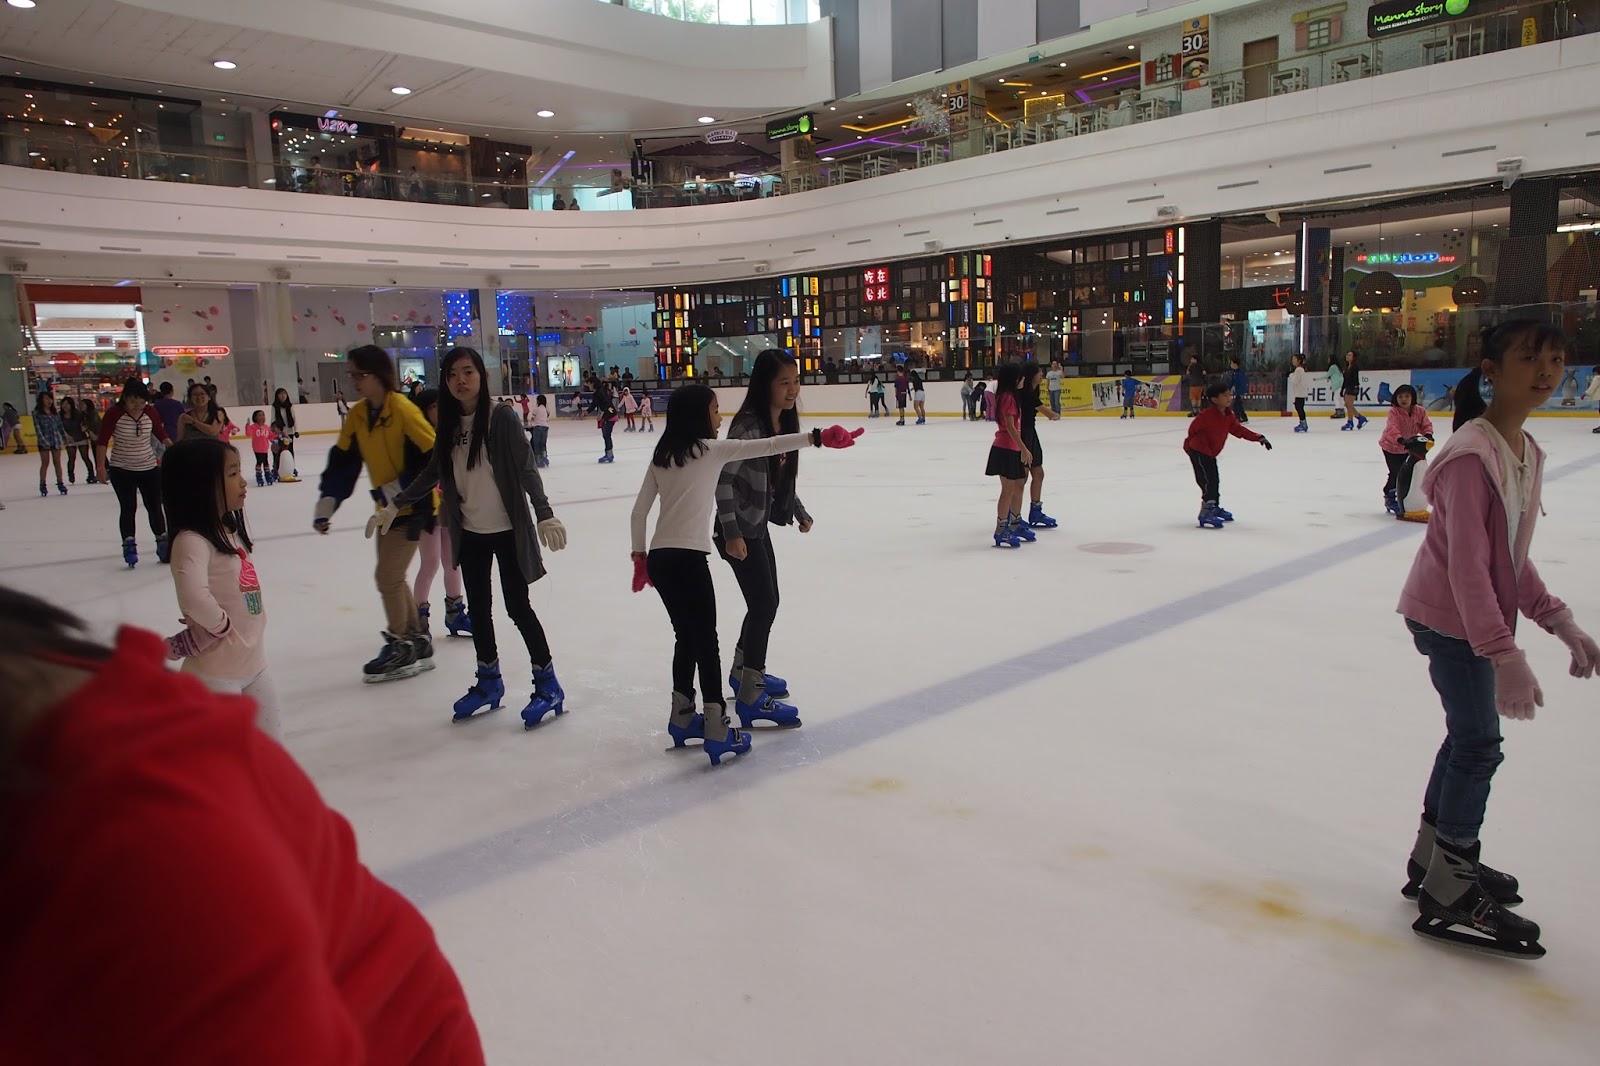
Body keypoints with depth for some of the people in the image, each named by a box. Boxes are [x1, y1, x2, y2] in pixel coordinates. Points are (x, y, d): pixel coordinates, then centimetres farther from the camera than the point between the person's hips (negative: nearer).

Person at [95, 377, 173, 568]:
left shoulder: (150, 412, -4)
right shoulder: (114, 414, -14)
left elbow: (160, 433, 9)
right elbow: (102, 441, -12)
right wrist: (101, 466, -17)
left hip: (149, 468, 3)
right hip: (122, 470, -3)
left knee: (154, 506, 8)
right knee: (128, 507, -3)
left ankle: (163, 543, 18)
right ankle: (129, 545, 3)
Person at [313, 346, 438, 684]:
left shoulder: (403, 411, -20)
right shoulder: (357, 416, 3)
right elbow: (342, 463, 6)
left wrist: (400, 491, -22)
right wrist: (326, 503, -2)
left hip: (413, 506, -8)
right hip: (388, 507, 8)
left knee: (387, 577, -6)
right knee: (393, 577, 14)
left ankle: (402, 648, 11)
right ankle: (418, 640, 29)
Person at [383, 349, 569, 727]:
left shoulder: (501, 416, -14)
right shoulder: (449, 422, 2)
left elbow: (526, 469, -17)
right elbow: (433, 472, 12)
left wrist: (544, 514, -28)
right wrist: (396, 505, 13)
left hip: (507, 529, -6)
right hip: (470, 532, 6)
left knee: (517, 606, 0)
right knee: (478, 608, 14)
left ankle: (548, 684, 13)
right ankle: (488, 682, 31)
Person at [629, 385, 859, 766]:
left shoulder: (662, 456, 14)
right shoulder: (710, 449, -5)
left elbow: (638, 512, 13)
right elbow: (764, 446, -13)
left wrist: (639, 555, 20)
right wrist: (816, 437, -15)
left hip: (660, 558, 7)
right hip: (687, 559, -7)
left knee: (686, 636, 19)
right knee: (706, 642, 0)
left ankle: (682, 718, 29)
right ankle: (716, 731, 2)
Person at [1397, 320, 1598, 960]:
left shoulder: (1526, 452, 8)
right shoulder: (1472, 455, -22)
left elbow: (1513, 558, 13)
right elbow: (1467, 566, -26)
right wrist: (1505, 654, -29)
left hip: (1476, 617, 9)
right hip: (1449, 618, -9)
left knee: (1469, 737, 17)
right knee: (1478, 744, -3)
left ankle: (1432, 858, 32)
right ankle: (1448, 893, 9)